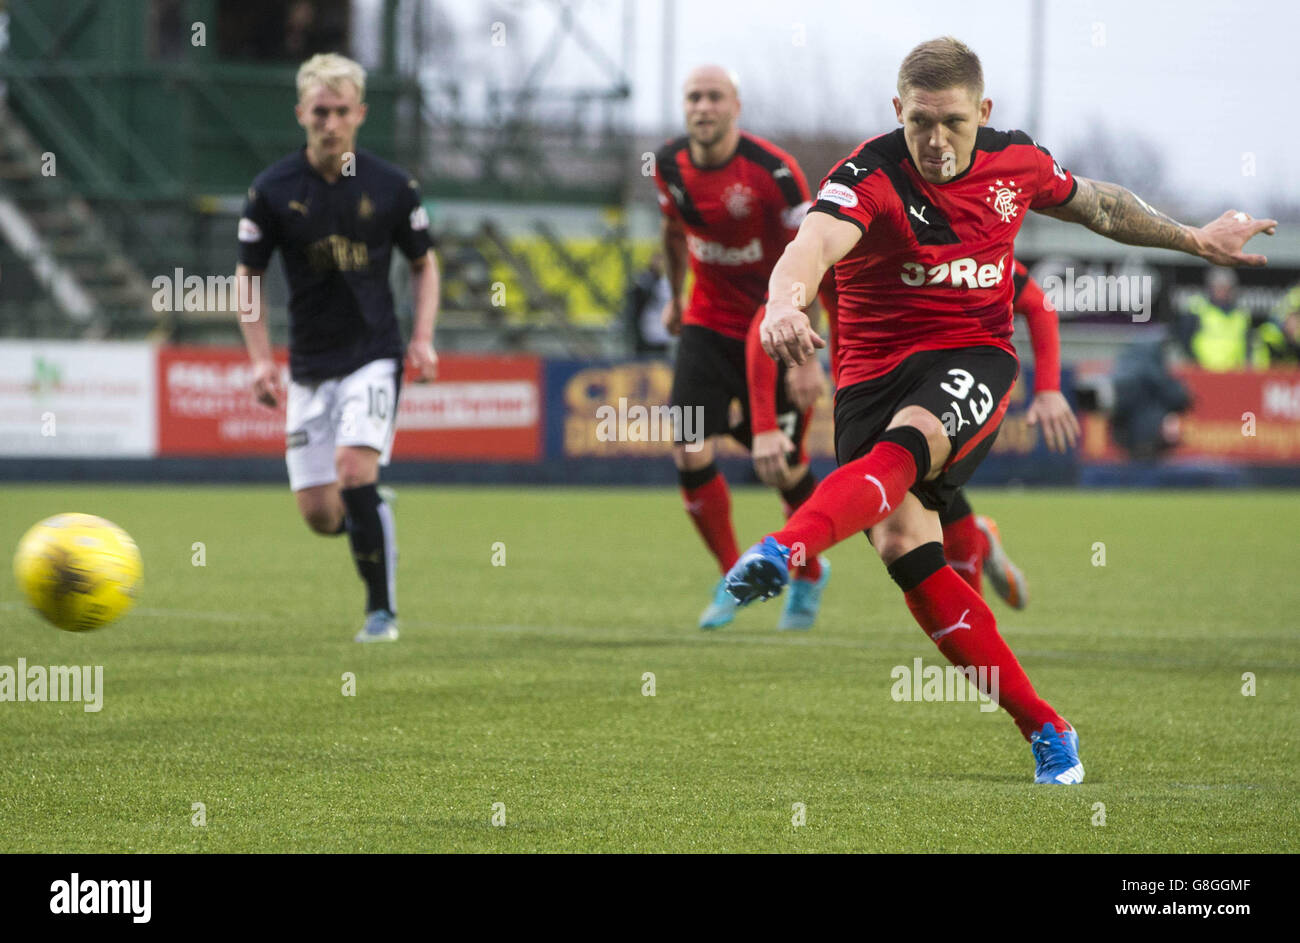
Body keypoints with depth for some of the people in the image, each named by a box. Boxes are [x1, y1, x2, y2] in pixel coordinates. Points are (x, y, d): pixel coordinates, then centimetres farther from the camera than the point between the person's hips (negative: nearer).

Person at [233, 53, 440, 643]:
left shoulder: (393, 187, -3)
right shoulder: (272, 191, -3)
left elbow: (423, 264, 10)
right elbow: (248, 277, 6)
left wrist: (423, 339, -4)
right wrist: (261, 360, -4)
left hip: (374, 356, -2)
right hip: (309, 366, 2)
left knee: (356, 471, -22)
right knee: (319, 515, -1)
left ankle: (382, 611, -8)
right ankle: (370, 519, 36)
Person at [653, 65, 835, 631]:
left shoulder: (773, 171, -21)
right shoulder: (670, 165, -5)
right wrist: (675, 296, 25)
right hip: (708, 324, 4)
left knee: (783, 471, 1)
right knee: (690, 455, -11)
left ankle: (809, 573, 31)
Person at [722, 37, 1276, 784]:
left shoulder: (1016, 162, 3)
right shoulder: (872, 176, -13)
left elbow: (1098, 205, 25)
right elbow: (817, 241, -34)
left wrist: (1194, 240, 33)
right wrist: (785, 301, -56)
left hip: (973, 358, 1)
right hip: (875, 370, -1)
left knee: (909, 441, -34)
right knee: (904, 545, -15)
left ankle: (786, 549, -59)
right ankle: (1045, 729, -9)